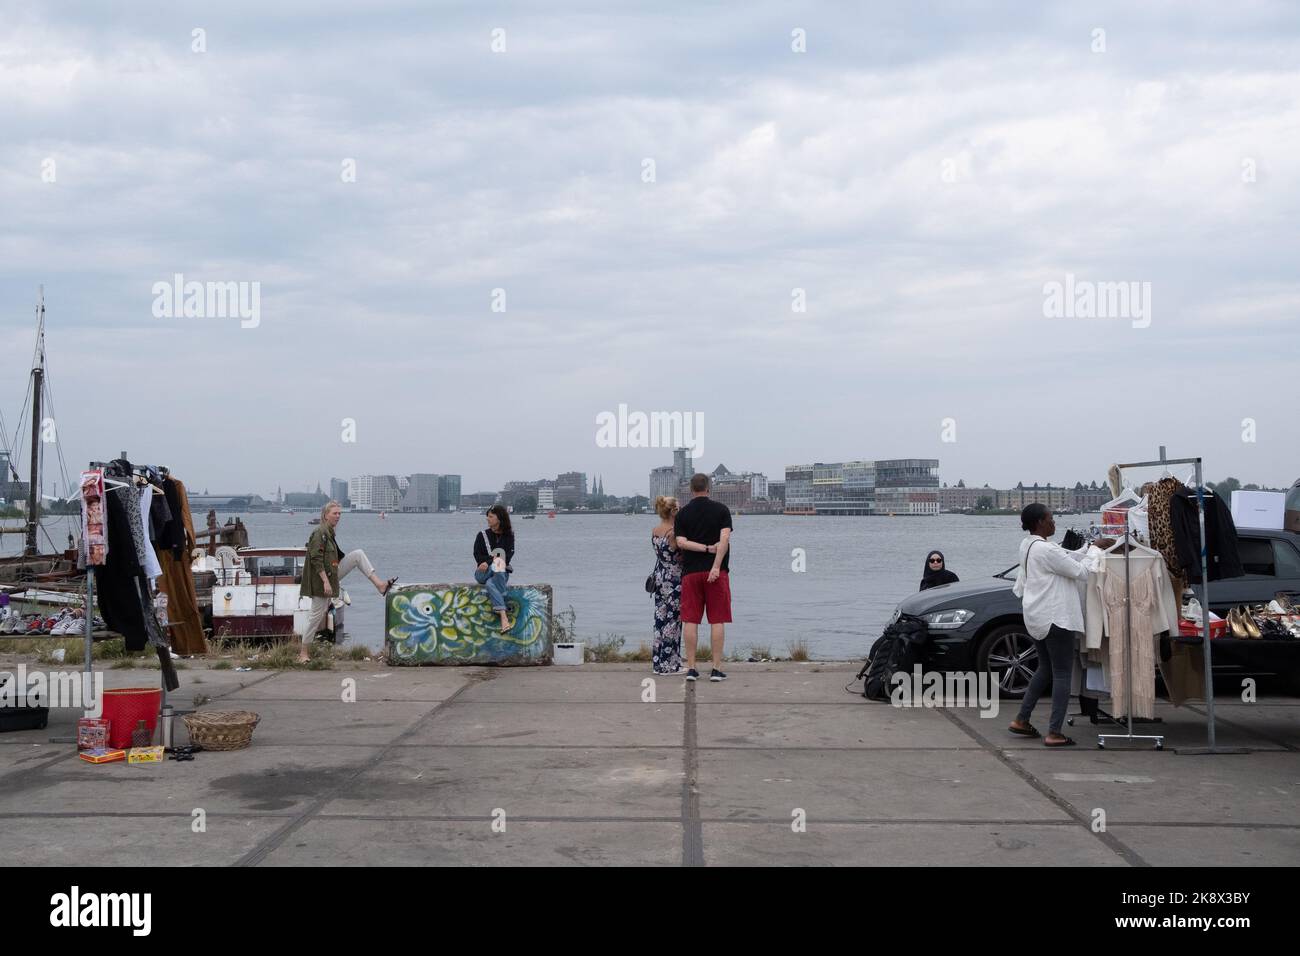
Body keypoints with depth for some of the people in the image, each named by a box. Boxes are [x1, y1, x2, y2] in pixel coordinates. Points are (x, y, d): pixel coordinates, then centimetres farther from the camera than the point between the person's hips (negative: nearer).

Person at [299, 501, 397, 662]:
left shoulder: (329, 533, 12)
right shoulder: (319, 533, -16)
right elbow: (316, 560, -23)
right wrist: (326, 582, -27)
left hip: (330, 576, 9)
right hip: (320, 580, -9)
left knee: (358, 554, 2)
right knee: (318, 614, -5)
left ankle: (379, 584, -9)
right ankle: (303, 653, 5)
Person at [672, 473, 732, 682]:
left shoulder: (682, 514, 6)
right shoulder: (721, 509, 2)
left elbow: (681, 542, -6)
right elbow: (725, 538, -10)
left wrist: (707, 548, -6)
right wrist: (716, 566, -14)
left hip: (690, 572, 1)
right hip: (716, 571, -1)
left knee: (690, 620, 4)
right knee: (717, 620, 1)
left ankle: (691, 668, 4)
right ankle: (716, 669, 0)